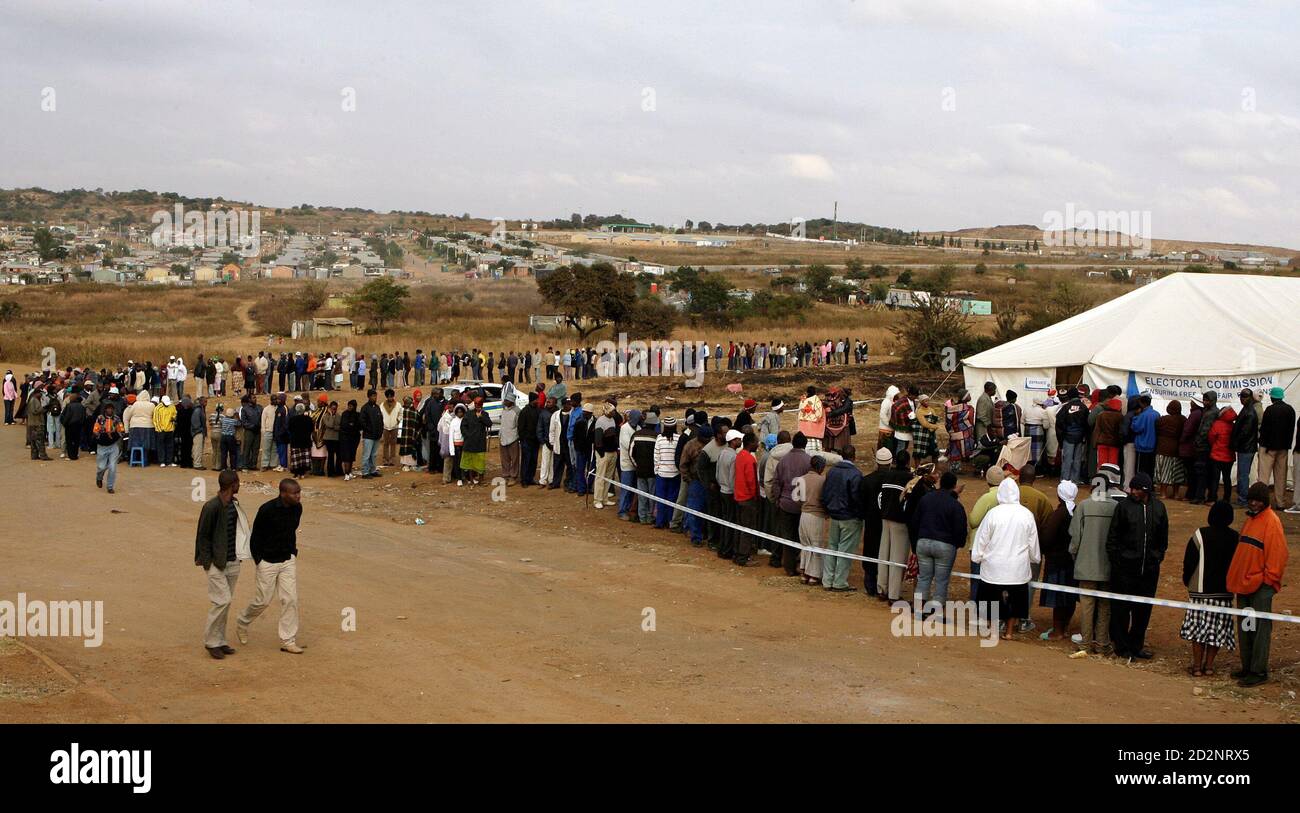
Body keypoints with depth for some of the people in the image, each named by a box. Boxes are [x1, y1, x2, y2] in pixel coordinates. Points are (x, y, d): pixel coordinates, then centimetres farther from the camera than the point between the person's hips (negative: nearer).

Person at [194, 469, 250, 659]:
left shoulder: (234, 504, 7)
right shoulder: (212, 507, -17)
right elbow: (203, 535, -12)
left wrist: (240, 554, 7)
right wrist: (207, 561, -13)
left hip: (232, 562, 8)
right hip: (216, 563, -8)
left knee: (226, 602, 12)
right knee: (222, 601, -9)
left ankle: (220, 641, 20)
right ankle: (211, 641, 3)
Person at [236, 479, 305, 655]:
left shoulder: (297, 508, -2)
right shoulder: (267, 509, -20)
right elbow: (255, 536, -10)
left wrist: (293, 552, 10)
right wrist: (258, 560, -10)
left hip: (288, 560, 5)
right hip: (268, 562, -5)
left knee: (290, 599, -1)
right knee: (263, 600, 4)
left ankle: (288, 640, 6)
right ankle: (242, 622, 33)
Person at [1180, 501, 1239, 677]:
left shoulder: (1200, 535, -10)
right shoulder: (1235, 538, -1)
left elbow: (1189, 561, -6)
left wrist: (1187, 581, 10)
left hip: (1200, 590, -2)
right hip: (1224, 590, 3)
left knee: (1198, 626, 4)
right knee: (1217, 629, 9)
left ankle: (1197, 666, 4)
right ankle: (1209, 665, 11)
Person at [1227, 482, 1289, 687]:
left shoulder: (1271, 521, -12)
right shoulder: (1250, 519, 15)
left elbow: (1277, 554, -15)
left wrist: (1268, 579, -13)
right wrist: (1237, 577, 17)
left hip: (1261, 585, -9)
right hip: (1244, 583, 9)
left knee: (1260, 628, -4)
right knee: (1245, 627, 12)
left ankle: (1259, 672, 0)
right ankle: (1247, 667, 21)